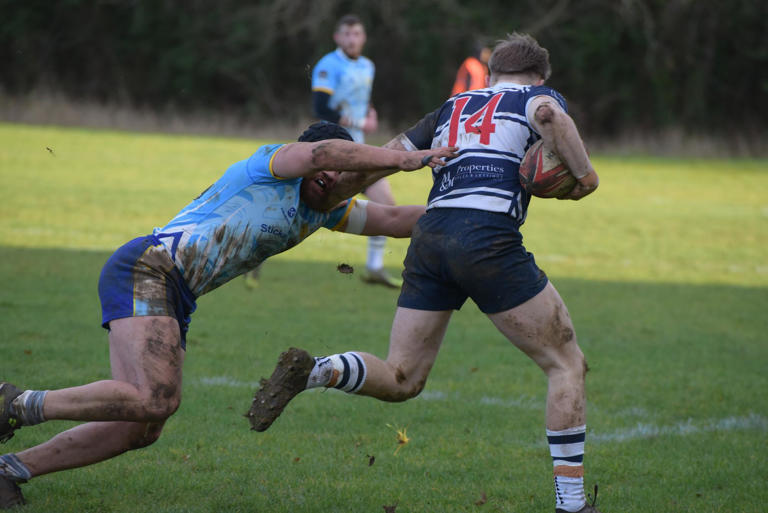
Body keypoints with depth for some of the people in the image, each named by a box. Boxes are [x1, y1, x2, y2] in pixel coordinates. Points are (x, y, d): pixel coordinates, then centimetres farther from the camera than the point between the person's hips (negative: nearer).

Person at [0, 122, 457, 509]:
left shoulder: (325, 211, 19)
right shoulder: (273, 163, -5)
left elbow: (392, 219, 24)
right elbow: (320, 152, -26)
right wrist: (406, 159, -27)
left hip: (174, 303, 9)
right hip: (144, 270, -9)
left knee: (143, 429, 0)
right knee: (156, 399, -27)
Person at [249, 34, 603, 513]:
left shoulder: (453, 108, 28)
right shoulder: (539, 96, 14)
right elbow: (549, 114, -11)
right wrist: (584, 173, -4)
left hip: (429, 238, 5)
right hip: (489, 238, -5)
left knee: (400, 380, 13)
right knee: (567, 363, 6)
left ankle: (313, 371, -14)